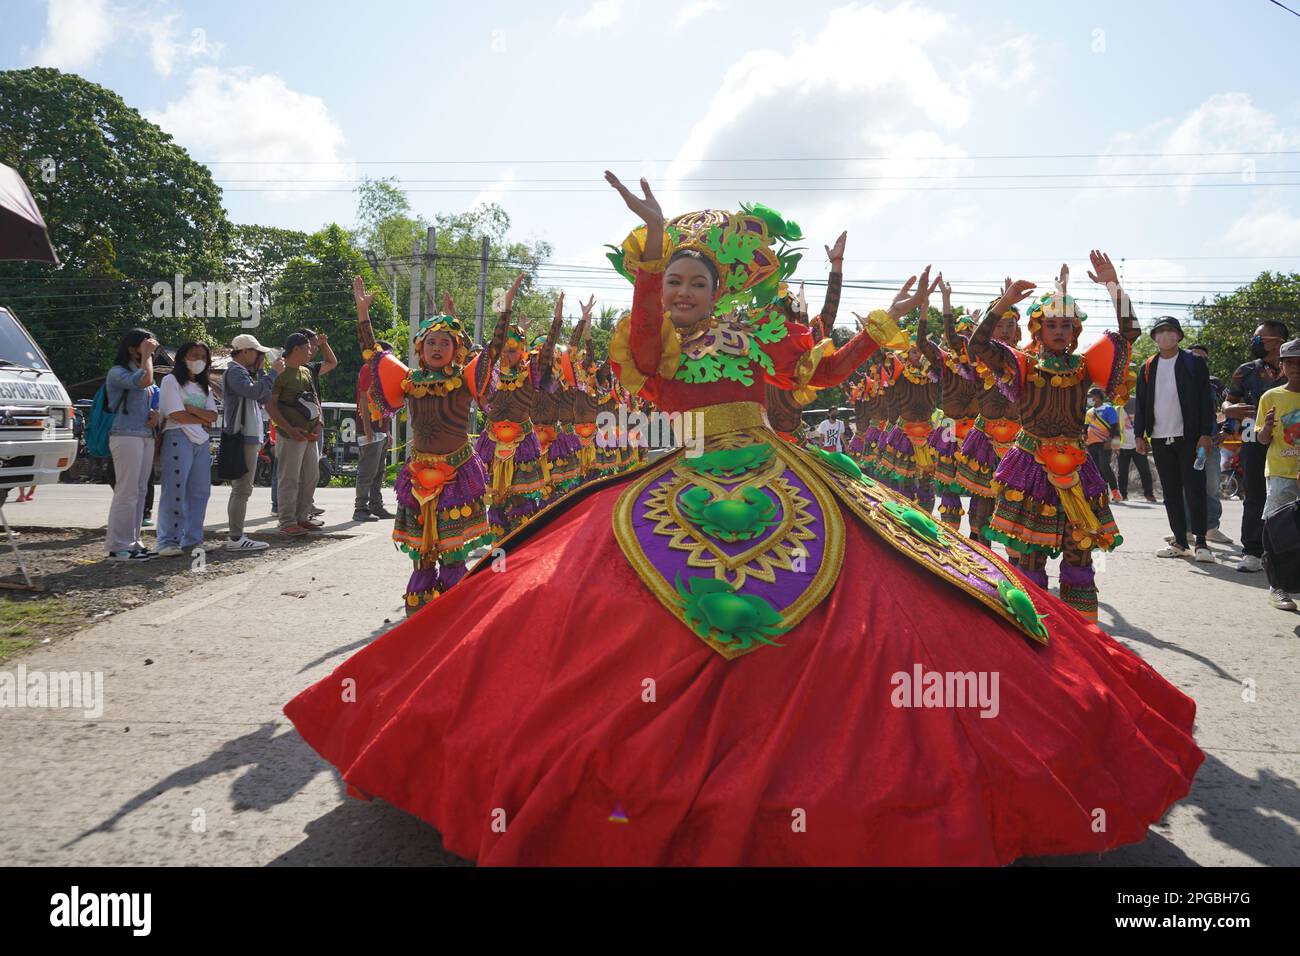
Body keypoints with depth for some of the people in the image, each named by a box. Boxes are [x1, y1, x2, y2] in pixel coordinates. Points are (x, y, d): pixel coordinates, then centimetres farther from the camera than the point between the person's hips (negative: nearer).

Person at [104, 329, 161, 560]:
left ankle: (132, 542, 13)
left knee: (139, 491, 8)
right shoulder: (118, 372, -6)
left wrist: (155, 414, 6)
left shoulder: (141, 372, 20)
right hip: (126, 436, -9)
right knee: (127, 492, -9)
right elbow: (144, 380, -26)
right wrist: (145, 356, -12)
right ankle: (118, 547, -6)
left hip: (146, 436, 9)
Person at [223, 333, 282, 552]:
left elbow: (263, 398, 18)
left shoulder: (243, 371, 22)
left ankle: (234, 535, 18)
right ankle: (236, 538, -13)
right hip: (243, 438, -11)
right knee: (242, 489, -12)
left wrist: (261, 371, 12)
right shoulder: (235, 371, -9)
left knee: (240, 488, 13)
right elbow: (253, 391, -26)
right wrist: (273, 372, -17)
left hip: (248, 437, 11)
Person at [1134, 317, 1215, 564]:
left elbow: (1206, 401, -2)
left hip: (1188, 437, -4)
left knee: (1194, 490, -4)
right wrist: (1140, 435, 6)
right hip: (1159, 439, 4)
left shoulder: (1194, 363, 2)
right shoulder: (1147, 368, 13)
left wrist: (1206, 434, -10)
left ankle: (1201, 544, 0)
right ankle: (1180, 543, 12)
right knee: (1171, 492, 6)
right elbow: (1141, 403, 13)